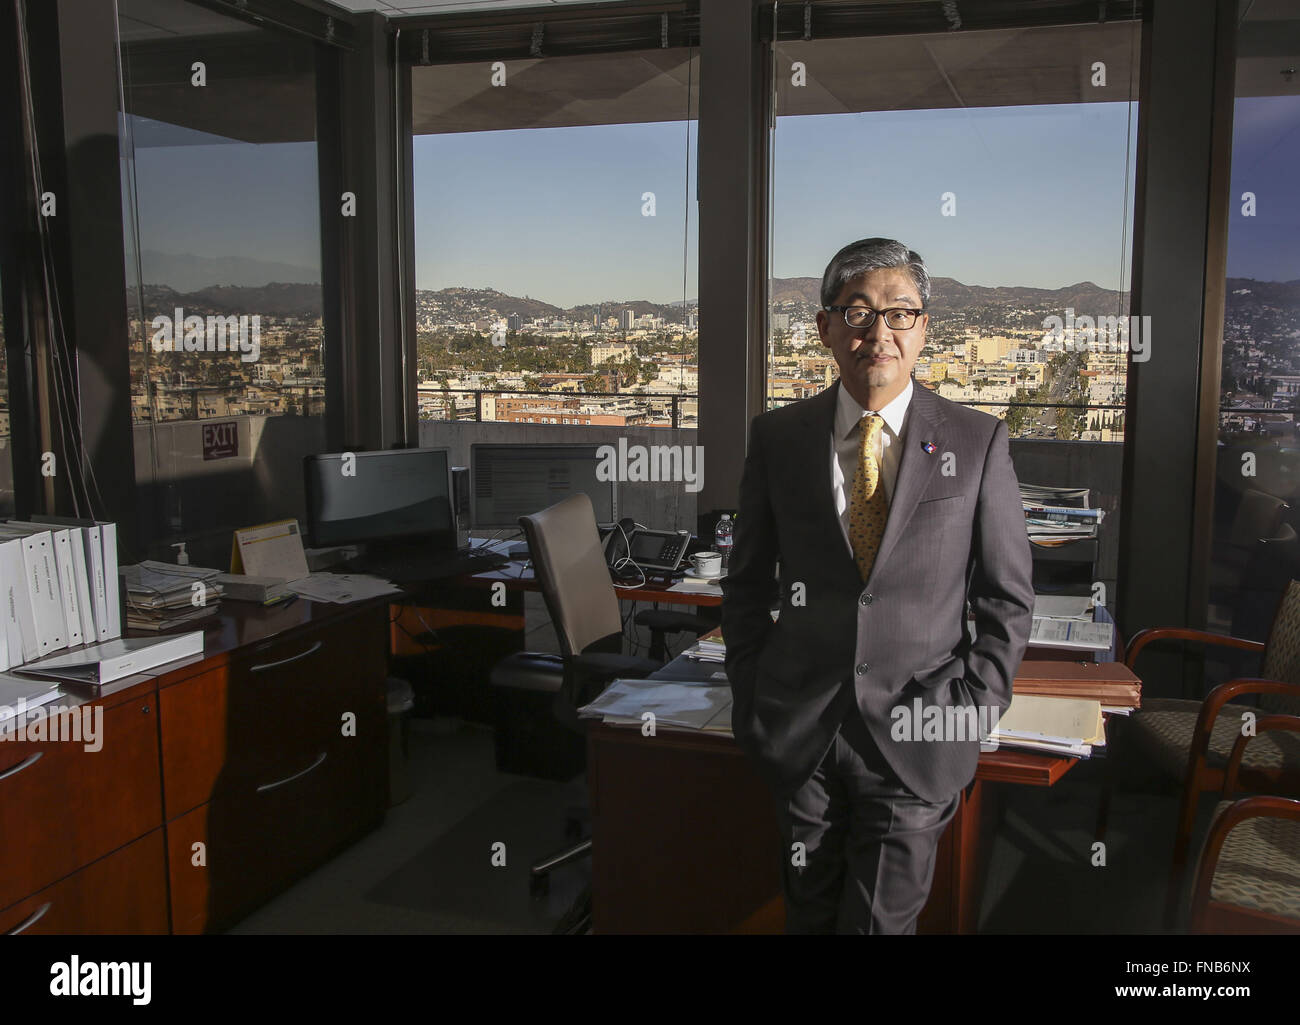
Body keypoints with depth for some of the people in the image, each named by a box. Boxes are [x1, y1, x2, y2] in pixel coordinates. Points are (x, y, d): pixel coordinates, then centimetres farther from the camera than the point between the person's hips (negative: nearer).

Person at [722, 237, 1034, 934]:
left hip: (918, 738, -1)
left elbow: (1008, 599, 2)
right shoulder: (776, 437, 2)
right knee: (809, 914, 17)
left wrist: (970, 711, -5)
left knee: (883, 919, 4)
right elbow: (746, 587, 8)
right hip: (798, 736, 2)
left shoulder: (976, 442, -2)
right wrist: (751, 703, 3)